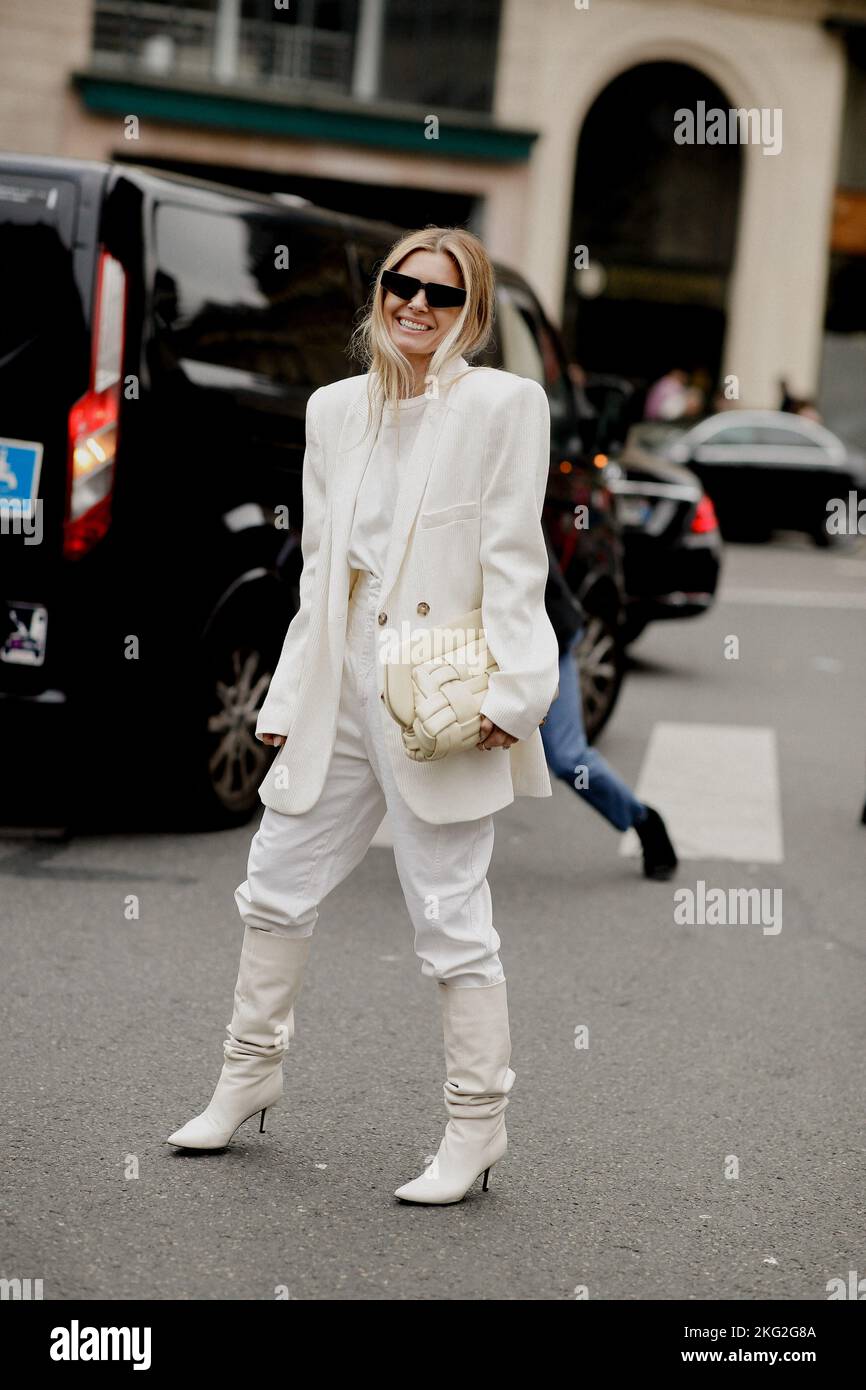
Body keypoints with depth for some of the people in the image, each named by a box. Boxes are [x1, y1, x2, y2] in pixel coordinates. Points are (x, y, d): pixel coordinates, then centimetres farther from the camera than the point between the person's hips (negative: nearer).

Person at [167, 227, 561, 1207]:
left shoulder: (503, 405, -5)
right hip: (339, 689, 7)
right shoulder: (335, 408, 12)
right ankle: (250, 1075, 33)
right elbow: (320, 564, 15)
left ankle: (477, 1126, 10)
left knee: (450, 917, -2)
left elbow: (513, 564, -9)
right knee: (278, 886, 15)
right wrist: (291, 694, 12)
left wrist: (506, 694, -16)